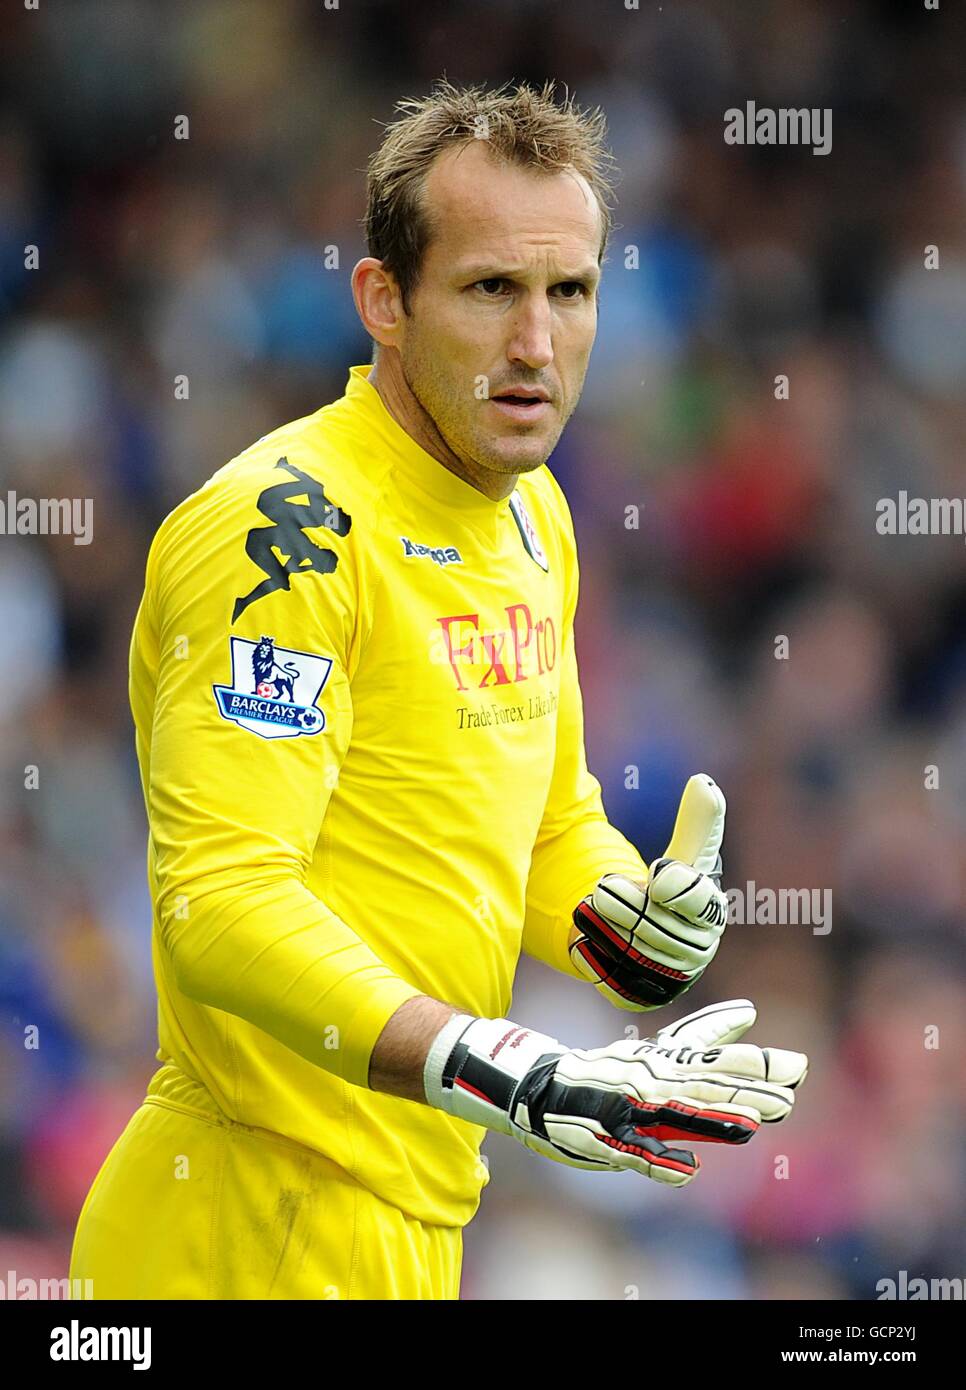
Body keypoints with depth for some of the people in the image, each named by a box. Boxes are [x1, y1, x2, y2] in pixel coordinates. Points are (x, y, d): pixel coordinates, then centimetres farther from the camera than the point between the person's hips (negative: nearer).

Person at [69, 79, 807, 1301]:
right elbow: (222, 896, -26)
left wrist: (629, 927, 0)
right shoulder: (289, 525, -17)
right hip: (268, 1234, -9)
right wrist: (513, 1082, -33)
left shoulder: (532, 515, 12)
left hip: (416, 1221, 9)